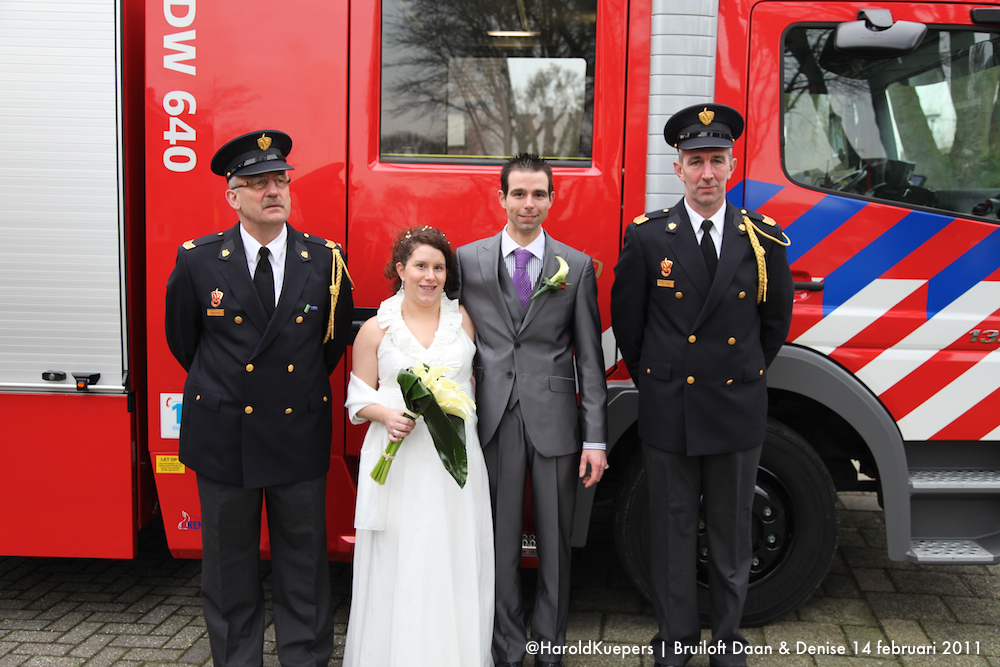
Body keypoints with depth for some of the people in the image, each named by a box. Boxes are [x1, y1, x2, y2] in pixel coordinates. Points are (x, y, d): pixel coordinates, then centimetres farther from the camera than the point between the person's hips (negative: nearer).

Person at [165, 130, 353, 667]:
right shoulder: (197, 261, -5)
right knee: (229, 565, 11)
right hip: (223, 437, 0)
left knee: (304, 560, 9)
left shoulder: (326, 260, -2)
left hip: (301, 437, 1)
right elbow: (182, 340, 10)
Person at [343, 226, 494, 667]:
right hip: (399, 457, -2)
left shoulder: (462, 319, 7)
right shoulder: (377, 328, 1)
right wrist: (387, 415, -15)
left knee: (454, 560, 5)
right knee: (398, 562, 1)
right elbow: (359, 398, 3)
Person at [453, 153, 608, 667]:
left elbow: (589, 358, 2)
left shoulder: (577, 266, 4)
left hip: (555, 421, 0)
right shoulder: (467, 260, 4)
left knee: (555, 539, 10)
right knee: (500, 540, 9)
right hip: (493, 418, 0)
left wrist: (596, 439, -2)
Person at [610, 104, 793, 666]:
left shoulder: (763, 239, 0)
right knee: (674, 532, 10)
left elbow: (775, 322, 11)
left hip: (738, 410, 1)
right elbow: (627, 320, 5)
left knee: (732, 534, 12)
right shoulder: (647, 236, -3)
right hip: (668, 410, -1)